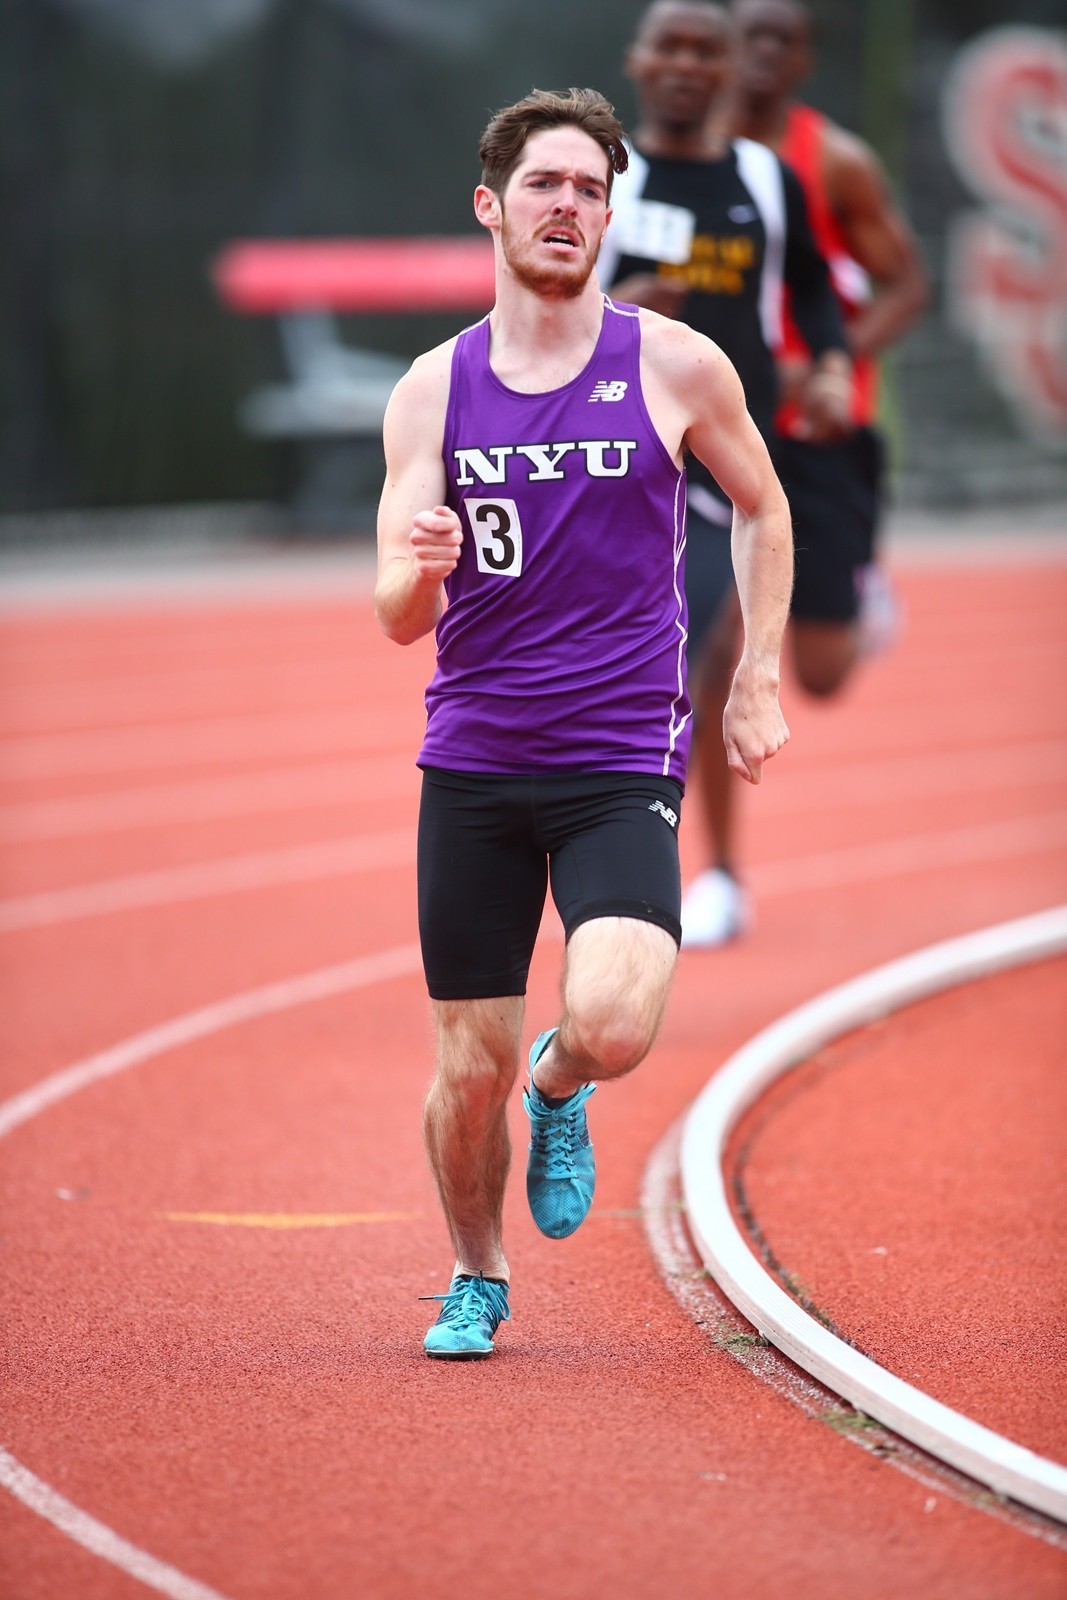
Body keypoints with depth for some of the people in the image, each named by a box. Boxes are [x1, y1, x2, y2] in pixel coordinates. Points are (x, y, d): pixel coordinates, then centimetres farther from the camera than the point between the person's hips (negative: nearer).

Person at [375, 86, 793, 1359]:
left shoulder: (674, 366, -2)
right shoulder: (433, 389, 3)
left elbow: (761, 509, 17)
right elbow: (399, 619, 0)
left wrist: (756, 681, 12)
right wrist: (419, 572, -24)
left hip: (622, 763, -2)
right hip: (471, 763, 2)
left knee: (614, 1026, -24)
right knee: (469, 1070, 4)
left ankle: (560, 1090, 14)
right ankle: (476, 1280, 31)